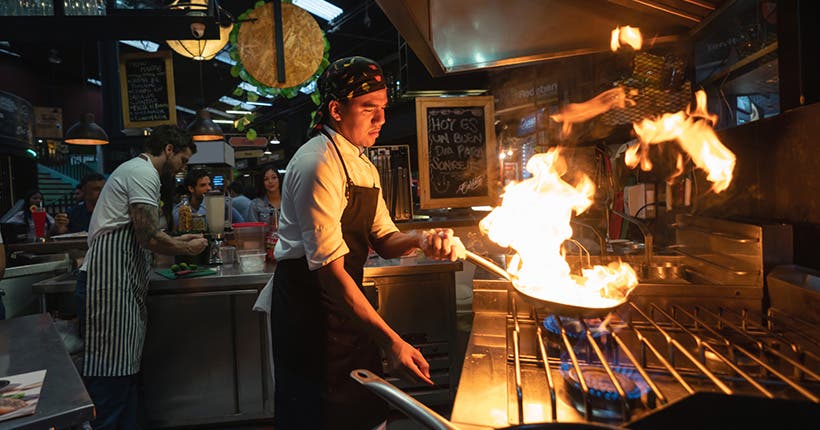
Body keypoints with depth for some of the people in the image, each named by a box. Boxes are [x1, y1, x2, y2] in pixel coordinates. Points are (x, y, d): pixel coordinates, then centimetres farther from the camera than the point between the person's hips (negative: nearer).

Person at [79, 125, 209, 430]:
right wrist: (187, 250, -2)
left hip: (121, 283, 11)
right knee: (112, 370, -7)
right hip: (111, 282, -11)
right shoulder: (144, 173, -10)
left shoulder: (134, 170, 24)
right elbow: (148, 238, -17)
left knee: (124, 368, 12)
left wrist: (178, 240, 23)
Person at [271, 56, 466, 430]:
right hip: (309, 311, -8)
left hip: (346, 304, 9)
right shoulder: (318, 164, -21)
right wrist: (390, 341, -29)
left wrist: (420, 240, -13)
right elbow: (330, 268, -26)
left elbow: (384, 240, 10)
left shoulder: (364, 168, 10)